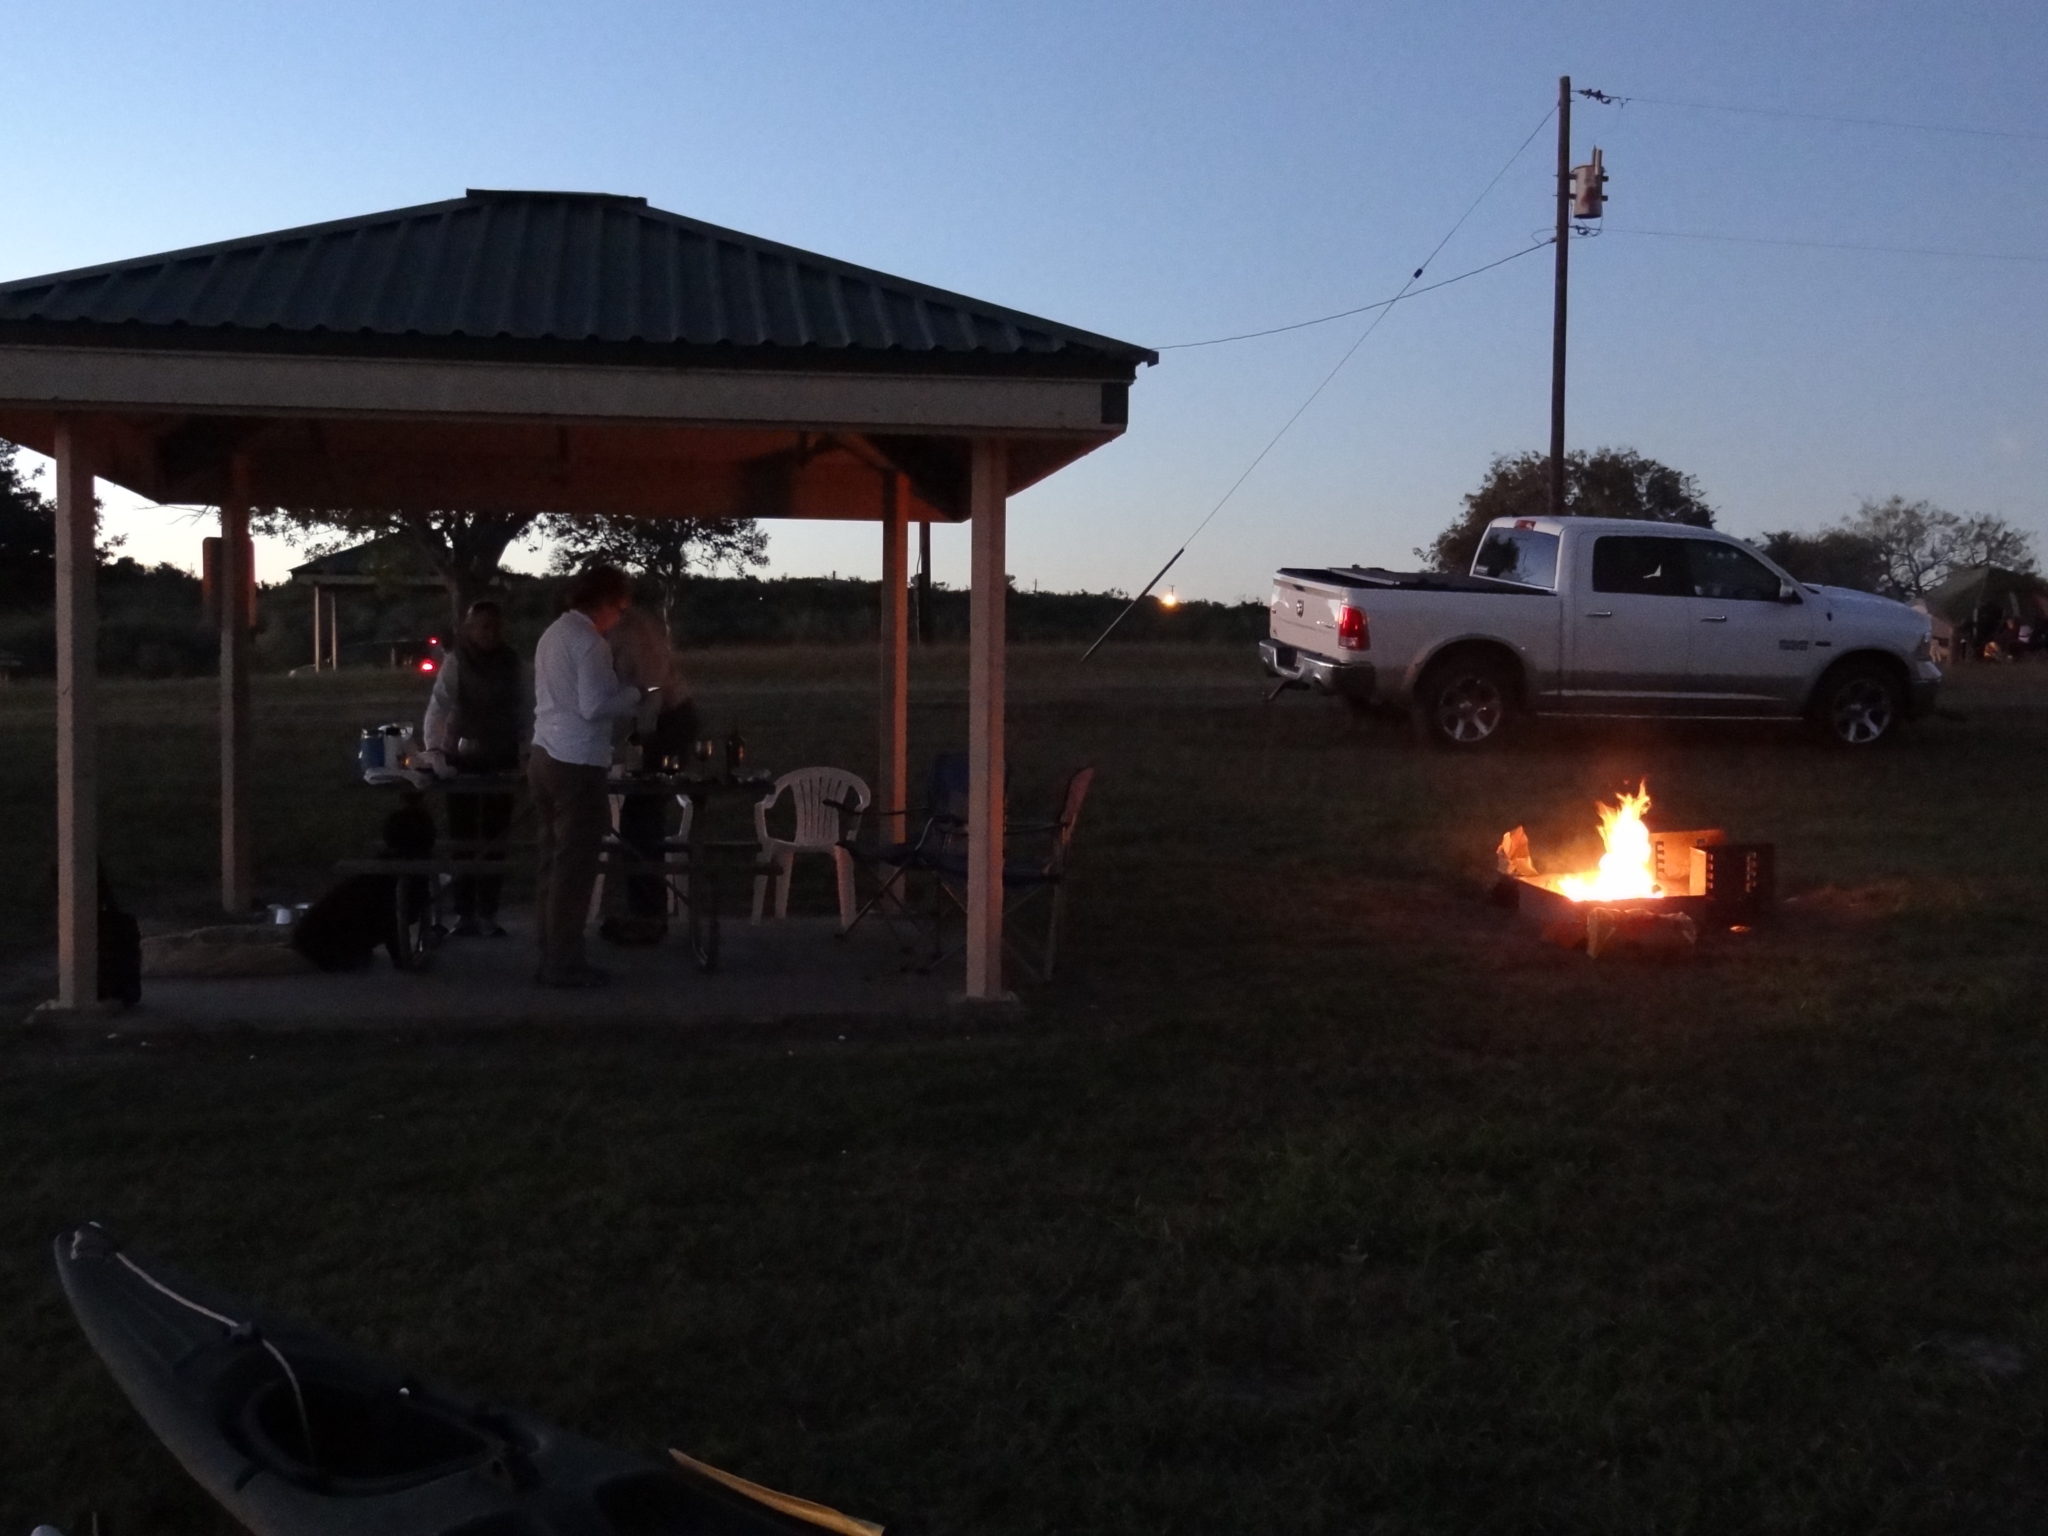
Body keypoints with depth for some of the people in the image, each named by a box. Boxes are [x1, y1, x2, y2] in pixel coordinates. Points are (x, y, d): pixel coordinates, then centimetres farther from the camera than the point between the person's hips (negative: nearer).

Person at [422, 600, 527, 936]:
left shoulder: (510, 661, 2)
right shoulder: (454, 662, -7)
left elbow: (523, 704, 4)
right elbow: (438, 706, -12)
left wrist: (524, 739, -6)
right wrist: (433, 747, -21)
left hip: (502, 758, 2)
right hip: (462, 758, -2)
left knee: (495, 836, 5)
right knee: (463, 836, 2)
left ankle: (487, 913, 12)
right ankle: (464, 912, 8)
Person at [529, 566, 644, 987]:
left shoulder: (554, 633, 15)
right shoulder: (589, 642, -13)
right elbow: (594, 707, -19)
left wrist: (617, 692, 16)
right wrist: (632, 695, -3)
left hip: (545, 757, 9)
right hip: (576, 764, -9)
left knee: (550, 860, 12)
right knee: (574, 866, -3)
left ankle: (549, 954, 17)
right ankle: (563, 963, 1)